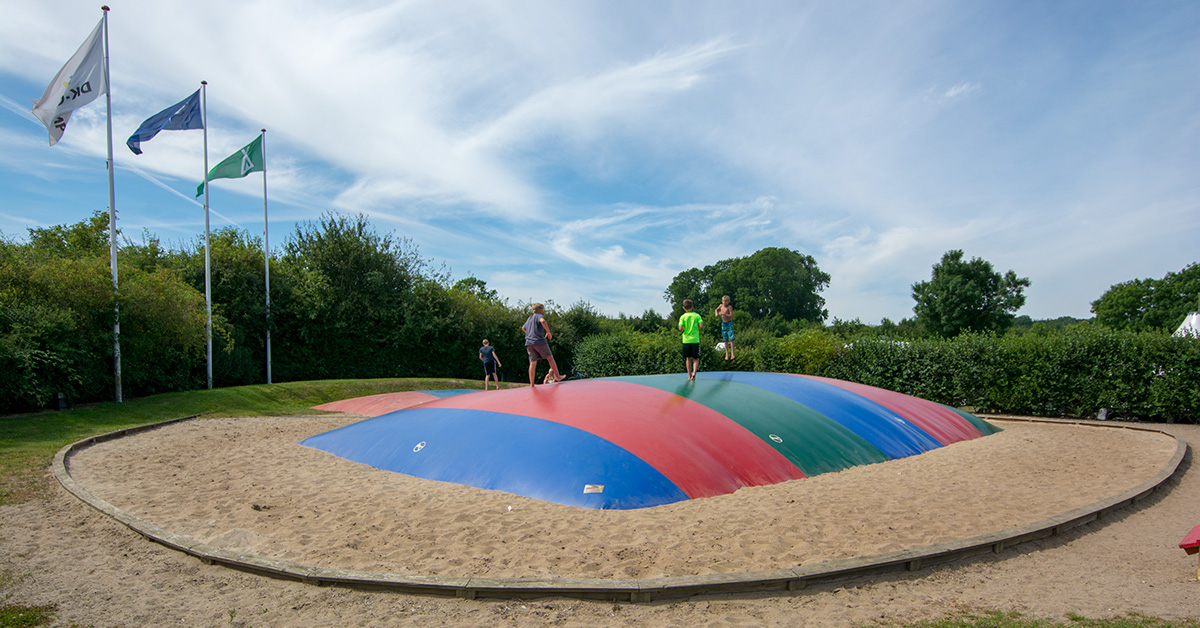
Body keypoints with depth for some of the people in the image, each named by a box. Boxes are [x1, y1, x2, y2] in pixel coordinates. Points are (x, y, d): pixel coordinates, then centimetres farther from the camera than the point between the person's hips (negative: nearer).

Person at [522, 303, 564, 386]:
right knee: (550, 358, 8)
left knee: (533, 363, 2)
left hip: (529, 343, 6)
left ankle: (532, 383, -5)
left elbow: (523, 328, 37)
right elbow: (542, 321, -26)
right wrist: (548, 332, -18)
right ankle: (557, 377, 13)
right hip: (539, 341, -6)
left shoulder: (529, 318, 22)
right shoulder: (539, 316, -1)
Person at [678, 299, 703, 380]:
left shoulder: (683, 317, -1)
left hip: (686, 340, 1)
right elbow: (701, 326, -10)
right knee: (696, 359, 7)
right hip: (695, 340, 0)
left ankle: (689, 376, 12)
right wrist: (696, 329, 10)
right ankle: (694, 373, -14)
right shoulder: (697, 315, 0)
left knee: (688, 358, 12)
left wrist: (685, 329, 9)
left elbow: (680, 328, -13)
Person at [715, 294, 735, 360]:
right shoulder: (721, 305, 4)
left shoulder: (729, 307, -12)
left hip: (729, 323, -5)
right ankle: (727, 353, 13)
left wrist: (724, 314, -28)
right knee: (725, 339, 5)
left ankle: (732, 353, -12)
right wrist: (716, 313, 1)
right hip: (723, 323, 5)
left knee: (731, 338, -13)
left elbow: (731, 316, -17)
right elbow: (716, 309, 23)